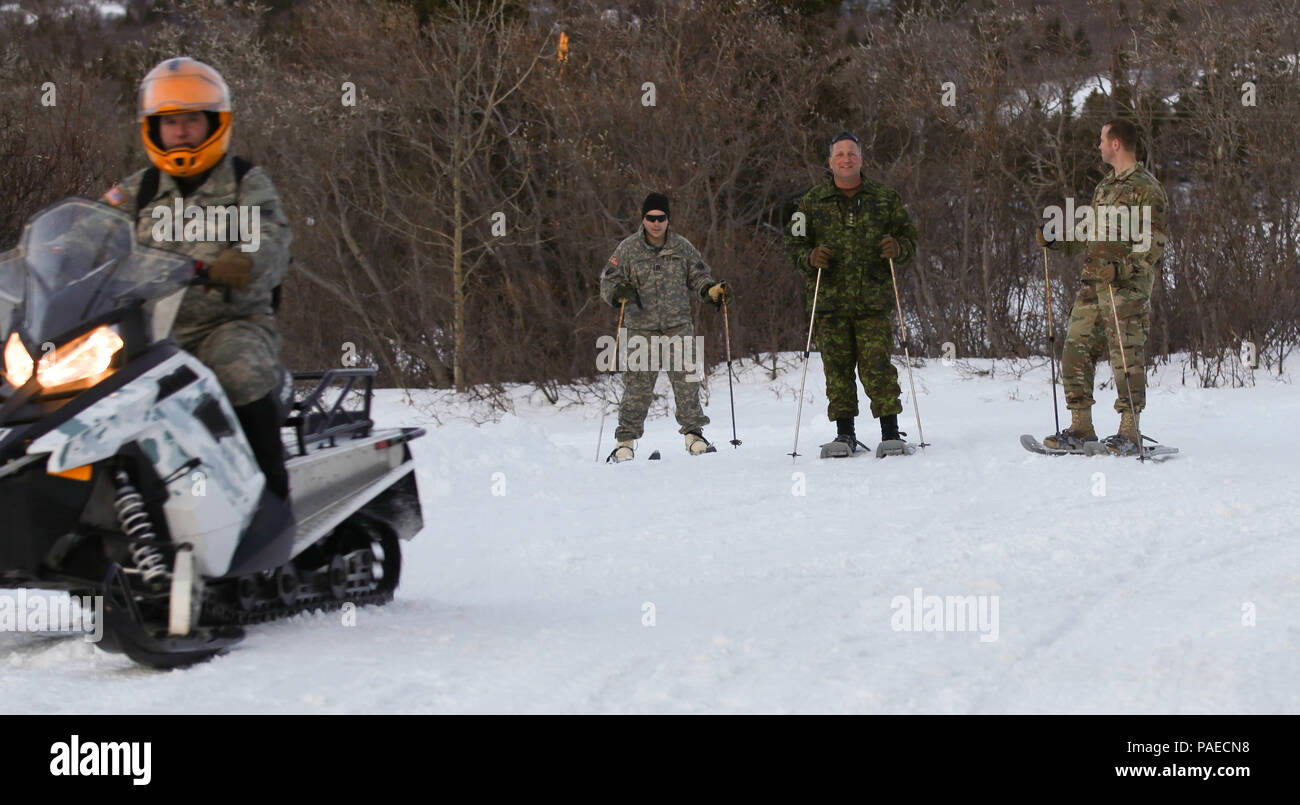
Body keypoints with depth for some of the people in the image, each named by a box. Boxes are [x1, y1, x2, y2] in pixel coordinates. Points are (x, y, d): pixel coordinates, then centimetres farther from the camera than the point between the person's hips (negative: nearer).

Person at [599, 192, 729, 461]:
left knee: (686, 380, -5)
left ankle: (694, 433, 5)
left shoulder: (682, 247, 7)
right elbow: (608, 282, 3)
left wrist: (712, 290, -4)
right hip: (641, 327, -1)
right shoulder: (628, 249, 2)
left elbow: (698, 277, 16)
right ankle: (626, 441, 6)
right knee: (637, 386, -3)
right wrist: (619, 293, -19)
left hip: (678, 326, 1)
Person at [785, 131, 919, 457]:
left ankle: (890, 433, -2)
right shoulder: (813, 202, 10)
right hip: (829, 299, 1)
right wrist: (811, 257, -10)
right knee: (837, 367, 1)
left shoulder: (885, 198, 10)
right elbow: (794, 244, 12)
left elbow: (909, 236, 15)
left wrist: (898, 249, -7)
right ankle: (845, 434, 9)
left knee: (877, 365, -8)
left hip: (874, 300, -1)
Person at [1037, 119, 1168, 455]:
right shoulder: (1104, 187, 22)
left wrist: (1122, 268, -23)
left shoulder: (1146, 188, -6)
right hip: (1092, 284, 8)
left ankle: (1130, 432, -2)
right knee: (1076, 350, 3)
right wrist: (1055, 240, 15)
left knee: (1127, 357, -7)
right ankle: (1081, 427, 9)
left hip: (1127, 286, -8)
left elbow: (1154, 244, -12)